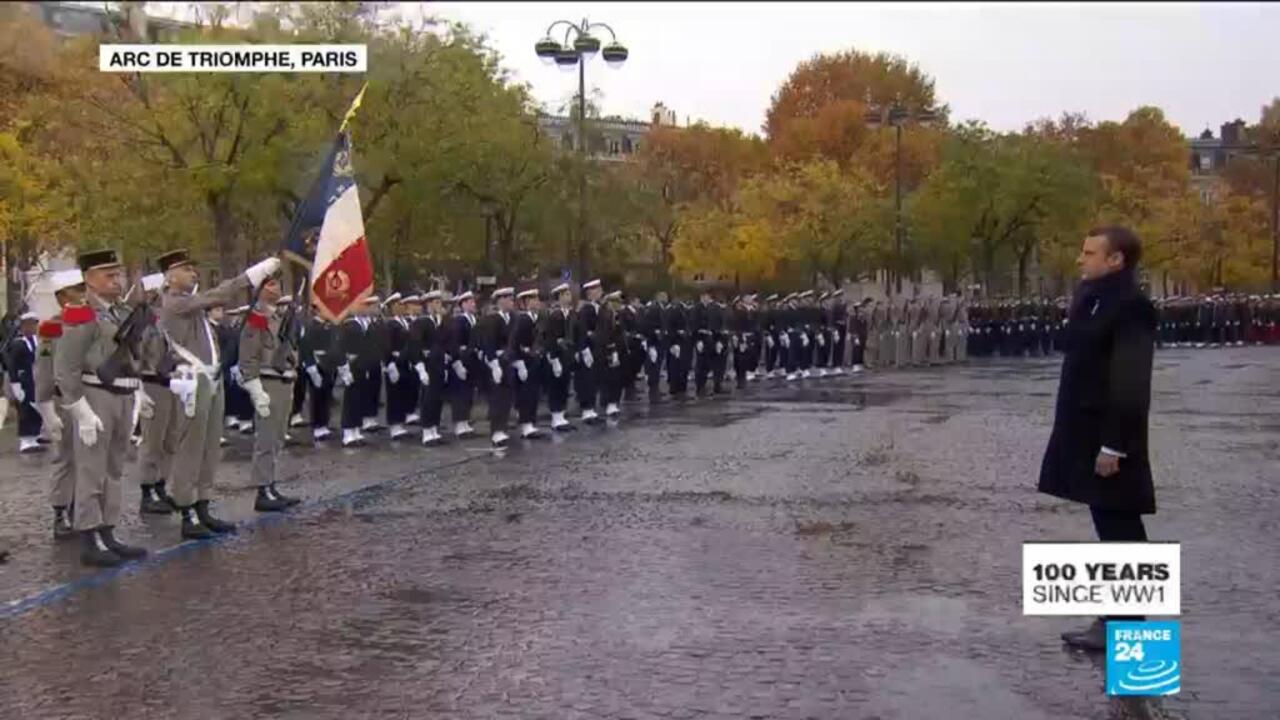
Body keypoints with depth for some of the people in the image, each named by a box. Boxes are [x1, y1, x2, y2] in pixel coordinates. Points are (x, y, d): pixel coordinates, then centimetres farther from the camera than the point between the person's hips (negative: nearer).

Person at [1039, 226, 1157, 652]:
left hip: (1109, 438, -10)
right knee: (1110, 529, 15)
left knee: (1121, 531, -1)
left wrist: (1114, 445, -22)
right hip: (1086, 432, 10)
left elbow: (1131, 385, -21)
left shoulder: (1131, 306, -17)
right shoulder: (1092, 298, 12)